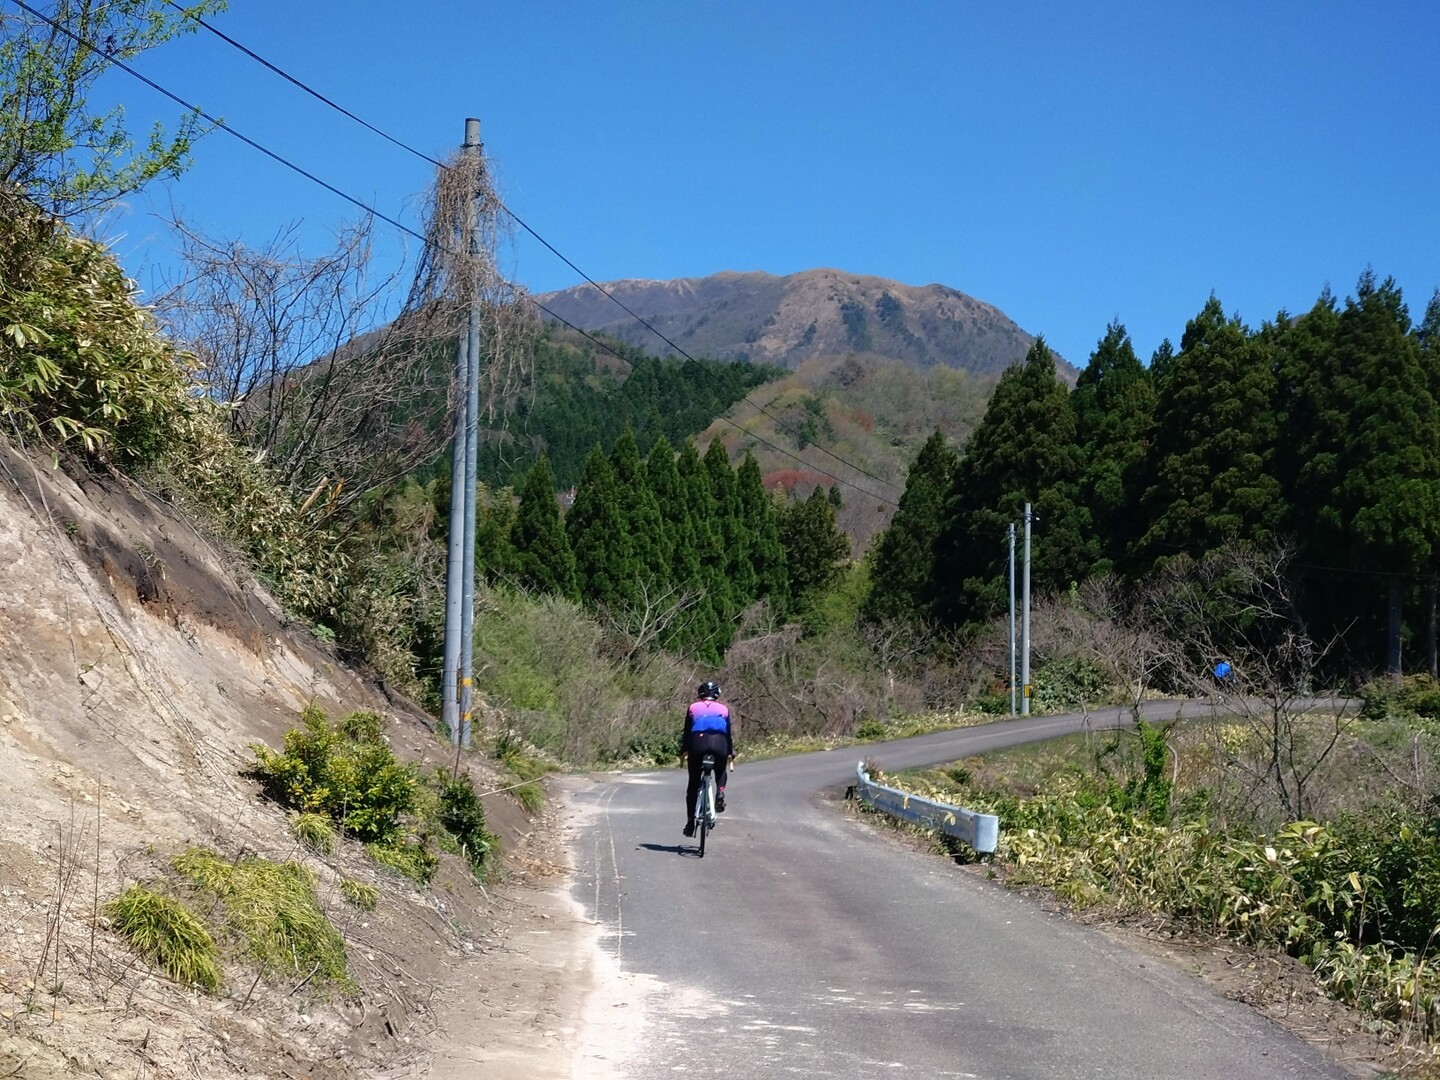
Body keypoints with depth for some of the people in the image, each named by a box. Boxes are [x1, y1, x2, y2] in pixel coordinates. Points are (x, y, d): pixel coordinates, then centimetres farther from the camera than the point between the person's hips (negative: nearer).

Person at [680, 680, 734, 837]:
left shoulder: (693, 707, 22)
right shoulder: (724, 708, 23)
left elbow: (686, 731, 20)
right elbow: (729, 732, 23)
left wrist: (683, 752, 25)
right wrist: (731, 754, 29)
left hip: (698, 742, 0)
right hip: (719, 742, 0)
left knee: (693, 783, 12)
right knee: (720, 772, 30)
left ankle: (690, 823, 9)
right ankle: (720, 795, 1)